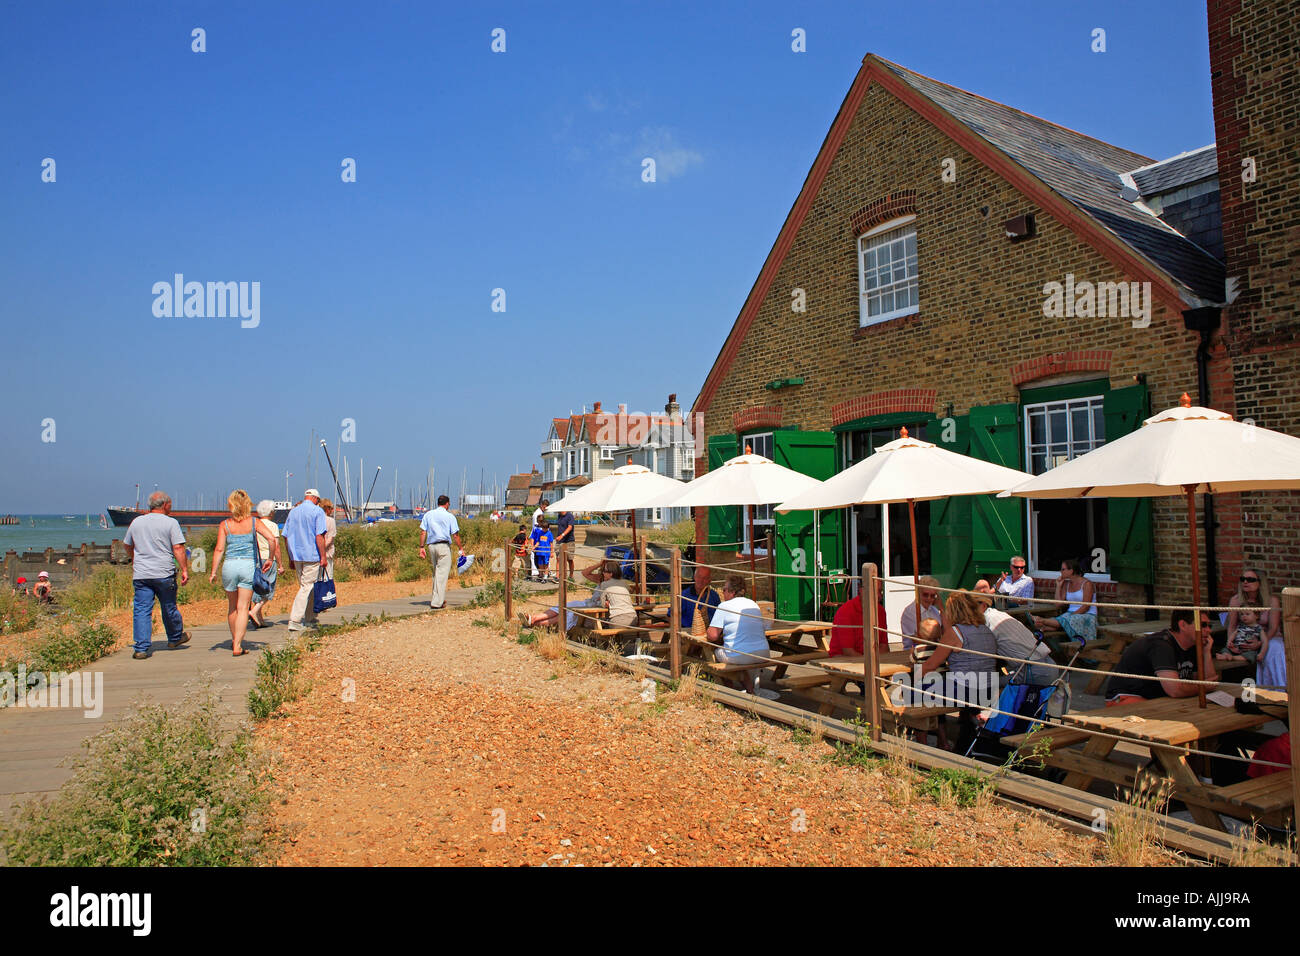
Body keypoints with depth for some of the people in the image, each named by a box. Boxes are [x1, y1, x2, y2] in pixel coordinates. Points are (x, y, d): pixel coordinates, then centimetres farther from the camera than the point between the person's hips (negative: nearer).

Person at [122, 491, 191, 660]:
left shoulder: (136, 522, 10)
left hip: (140, 574, 3)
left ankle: (142, 648, -4)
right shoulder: (171, 523, -5)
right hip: (164, 573, -3)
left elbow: (128, 546, 22)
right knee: (169, 608, 13)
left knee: (141, 610, 1)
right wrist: (185, 569, -9)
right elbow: (178, 548, -12)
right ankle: (175, 638, 32)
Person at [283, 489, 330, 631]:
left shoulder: (293, 511, 13)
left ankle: (310, 619, 23)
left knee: (305, 586, 16)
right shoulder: (317, 511, -6)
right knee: (307, 587, -4)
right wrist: (323, 557, -11)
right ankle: (294, 620, -10)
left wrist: (291, 559, 18)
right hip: (312, 556, -6)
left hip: (296, 556, 7)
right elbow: (319, 536, -15)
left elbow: (286, 537, 13)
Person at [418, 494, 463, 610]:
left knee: (435, 573, 15)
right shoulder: (450, 516, -1)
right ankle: (437, 602, -8)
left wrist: (422, 547, 6)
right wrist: (460, 549, 3)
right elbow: (455, 535, -3)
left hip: (431, 546, 4)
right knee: (442, 574, -4)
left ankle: (434, 599, 18)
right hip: (444, 545, -4)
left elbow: (423, 532, 4)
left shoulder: (428, 514, 10)